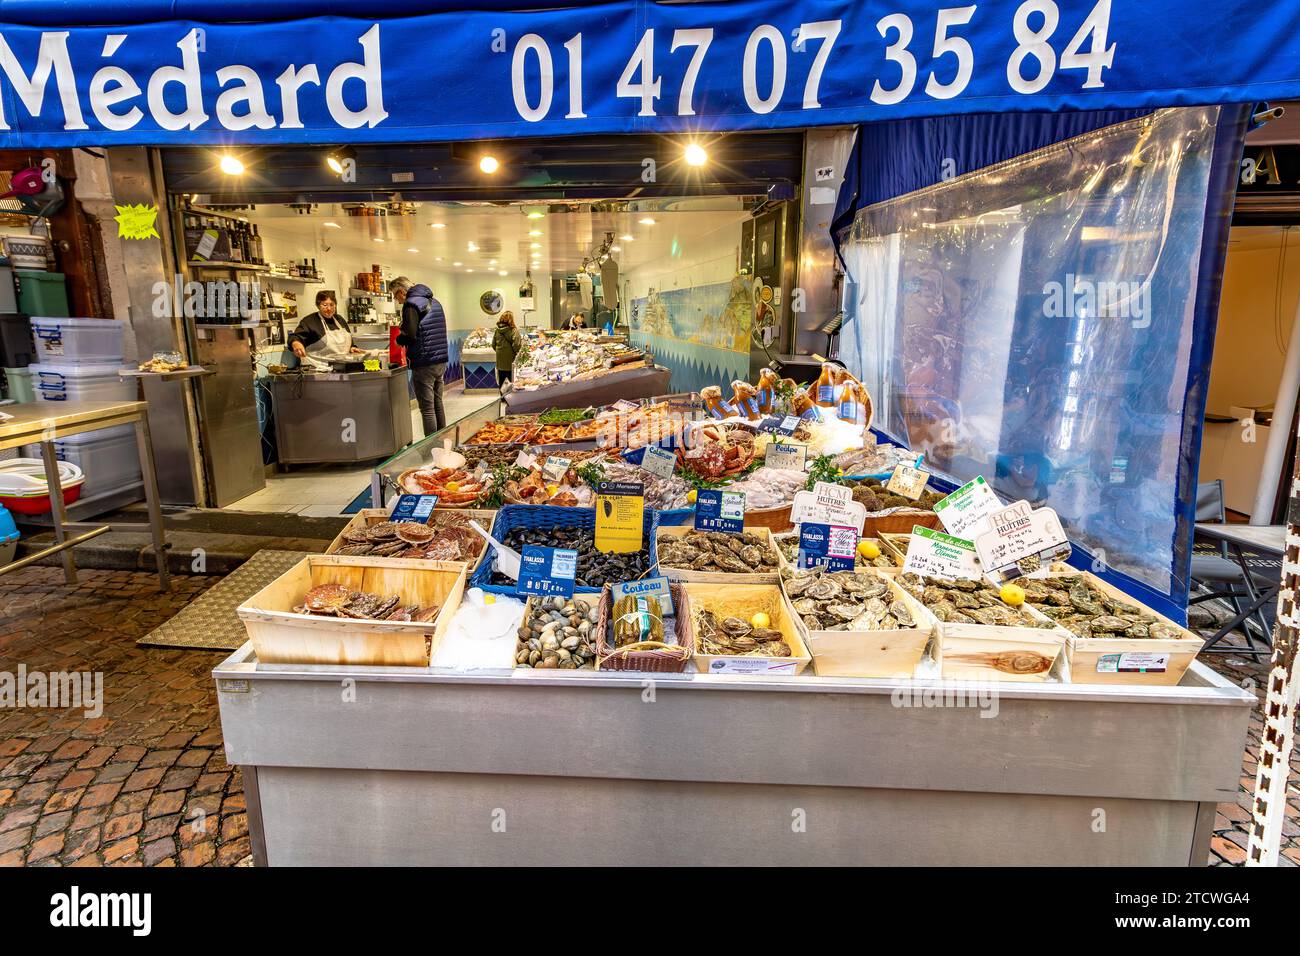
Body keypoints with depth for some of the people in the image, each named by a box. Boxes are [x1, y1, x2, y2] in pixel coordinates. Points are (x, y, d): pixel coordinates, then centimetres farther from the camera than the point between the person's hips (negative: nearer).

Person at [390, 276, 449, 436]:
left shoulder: (411, 304, -10)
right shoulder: (434, 302, 17)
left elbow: (409, 335, -19)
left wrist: (398, 340, 2)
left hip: (424, 364, -9)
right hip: (441, 361, 9)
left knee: (427, 409, -5)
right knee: (438, 404, 15)